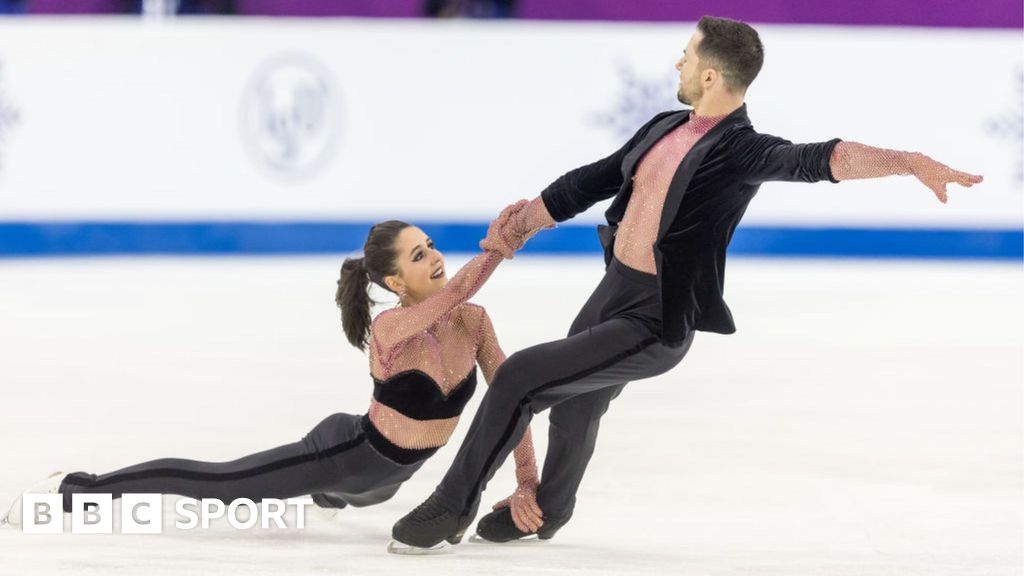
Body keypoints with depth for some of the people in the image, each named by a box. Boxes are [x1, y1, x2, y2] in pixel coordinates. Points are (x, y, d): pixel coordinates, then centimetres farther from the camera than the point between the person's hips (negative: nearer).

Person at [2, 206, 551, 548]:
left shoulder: (473, 320, -15)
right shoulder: (389, 329, -34)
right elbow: (450, 294, -54)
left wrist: (527, 485, -17)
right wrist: (494, 251, -68)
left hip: (382, 477, 7)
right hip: (343, 456, -7)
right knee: (211, 481, 3)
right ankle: (72, 490, 15)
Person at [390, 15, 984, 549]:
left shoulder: (741, 152, -22)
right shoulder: (665, 129, 3)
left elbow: (819, 159, -38)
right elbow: (593, 180, 15)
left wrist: (913, 162, -53)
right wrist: (520, 223, 20)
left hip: (655, 325, -8)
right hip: (614, 293, 8)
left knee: (519, 378, -13)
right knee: (573, 408, 28)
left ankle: (453, 506, 4)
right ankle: (546, 512, 56)